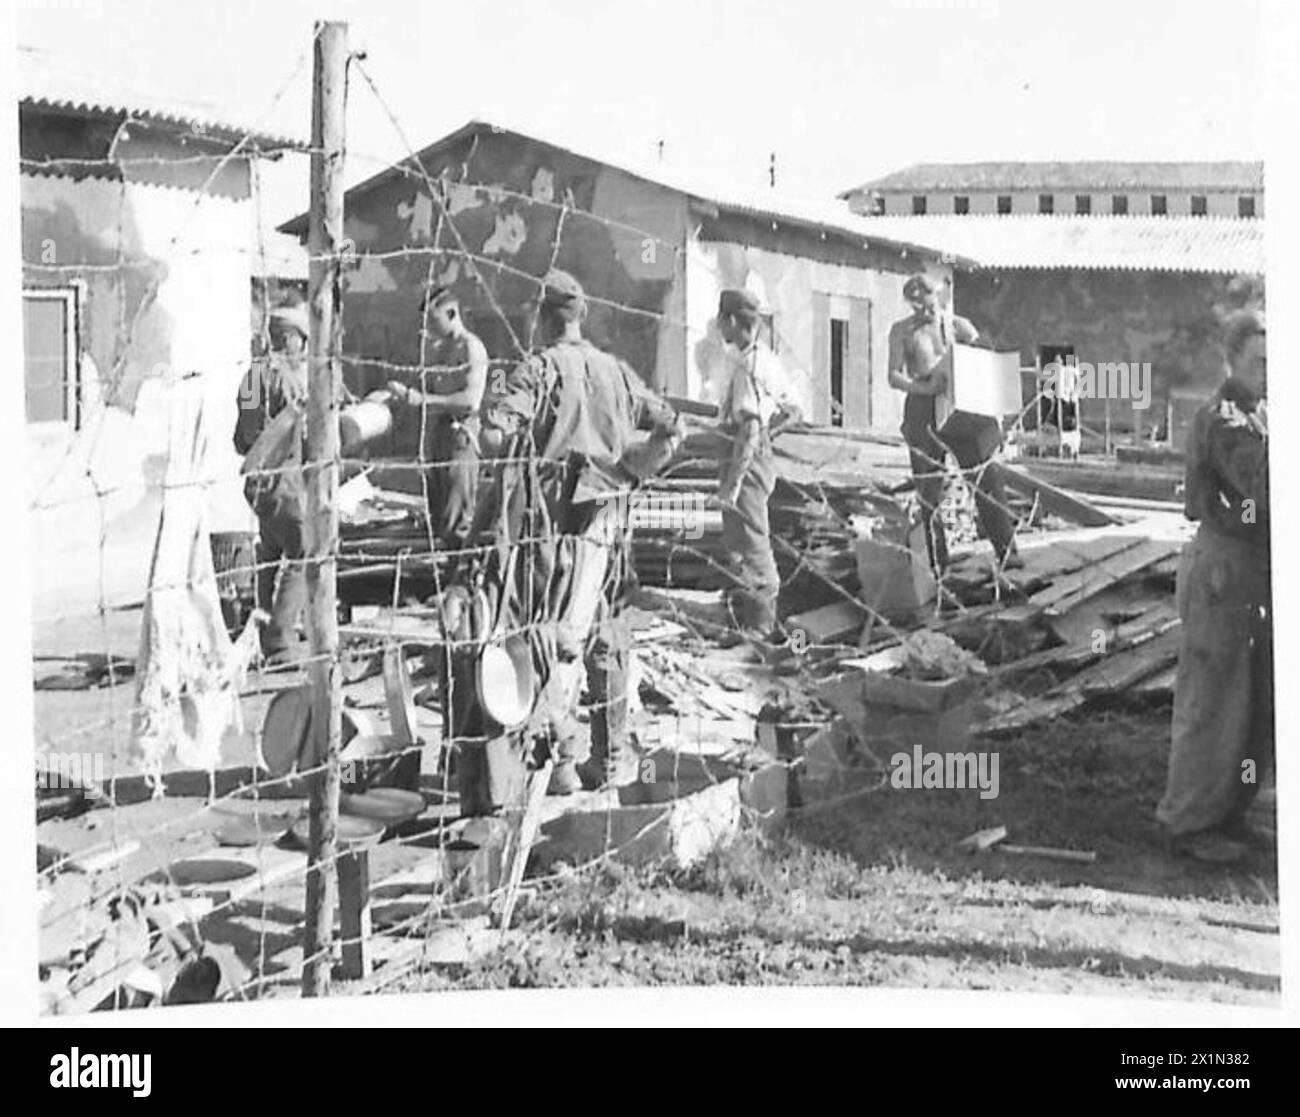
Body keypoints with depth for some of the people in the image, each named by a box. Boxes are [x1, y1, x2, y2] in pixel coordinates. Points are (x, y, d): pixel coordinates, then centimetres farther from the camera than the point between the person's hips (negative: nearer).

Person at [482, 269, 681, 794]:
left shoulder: (538, 369, -6)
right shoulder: (617, 371, 11)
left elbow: (494, 432, -17)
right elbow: (670, 426, 18)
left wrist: (528, 453, 1)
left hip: (554, 519, -5)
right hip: (608, 518, 5)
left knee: (553, 641, -3)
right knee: (605, 640, 14)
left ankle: (560, 760, -8)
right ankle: (613, 756, 20)